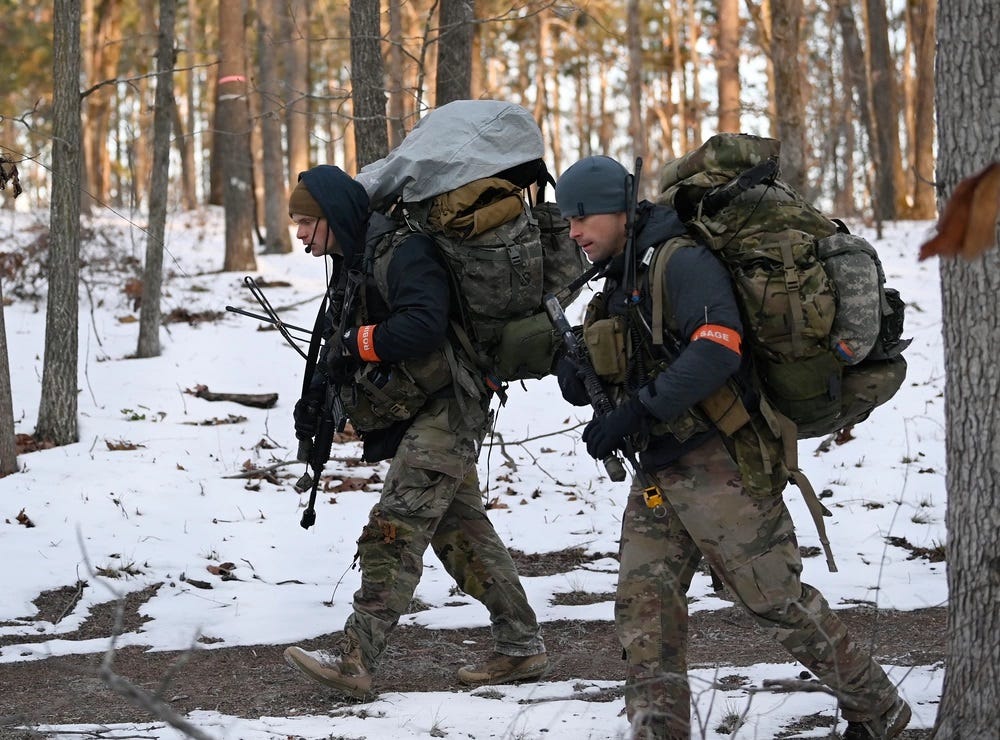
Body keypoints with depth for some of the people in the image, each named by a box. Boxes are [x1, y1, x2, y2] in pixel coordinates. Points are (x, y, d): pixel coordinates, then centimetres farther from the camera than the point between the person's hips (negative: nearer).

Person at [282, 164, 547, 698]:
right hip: (421, 417, 11)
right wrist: (317, 396, -2)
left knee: (393, 530, -15)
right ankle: (521, 648, 19)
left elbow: (423, 325, -29)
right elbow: (345, 343, 15)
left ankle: (355, 661, -19)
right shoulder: (353, 262, 15)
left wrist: (358, 344, -20)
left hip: (447, 409, -11)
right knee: (462, 531, 13)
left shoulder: (401, 250, -17)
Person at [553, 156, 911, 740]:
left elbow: (717, 350, -27)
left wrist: (634, 414, -29)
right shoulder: (620, 282, 17)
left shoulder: (681, 262, -13)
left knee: (777, 598, -1)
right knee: (644, 603, -1)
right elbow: (621, 380, 19)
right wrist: (576, 375, -5)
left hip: (720, 465, -9)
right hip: (659, 472, 9)